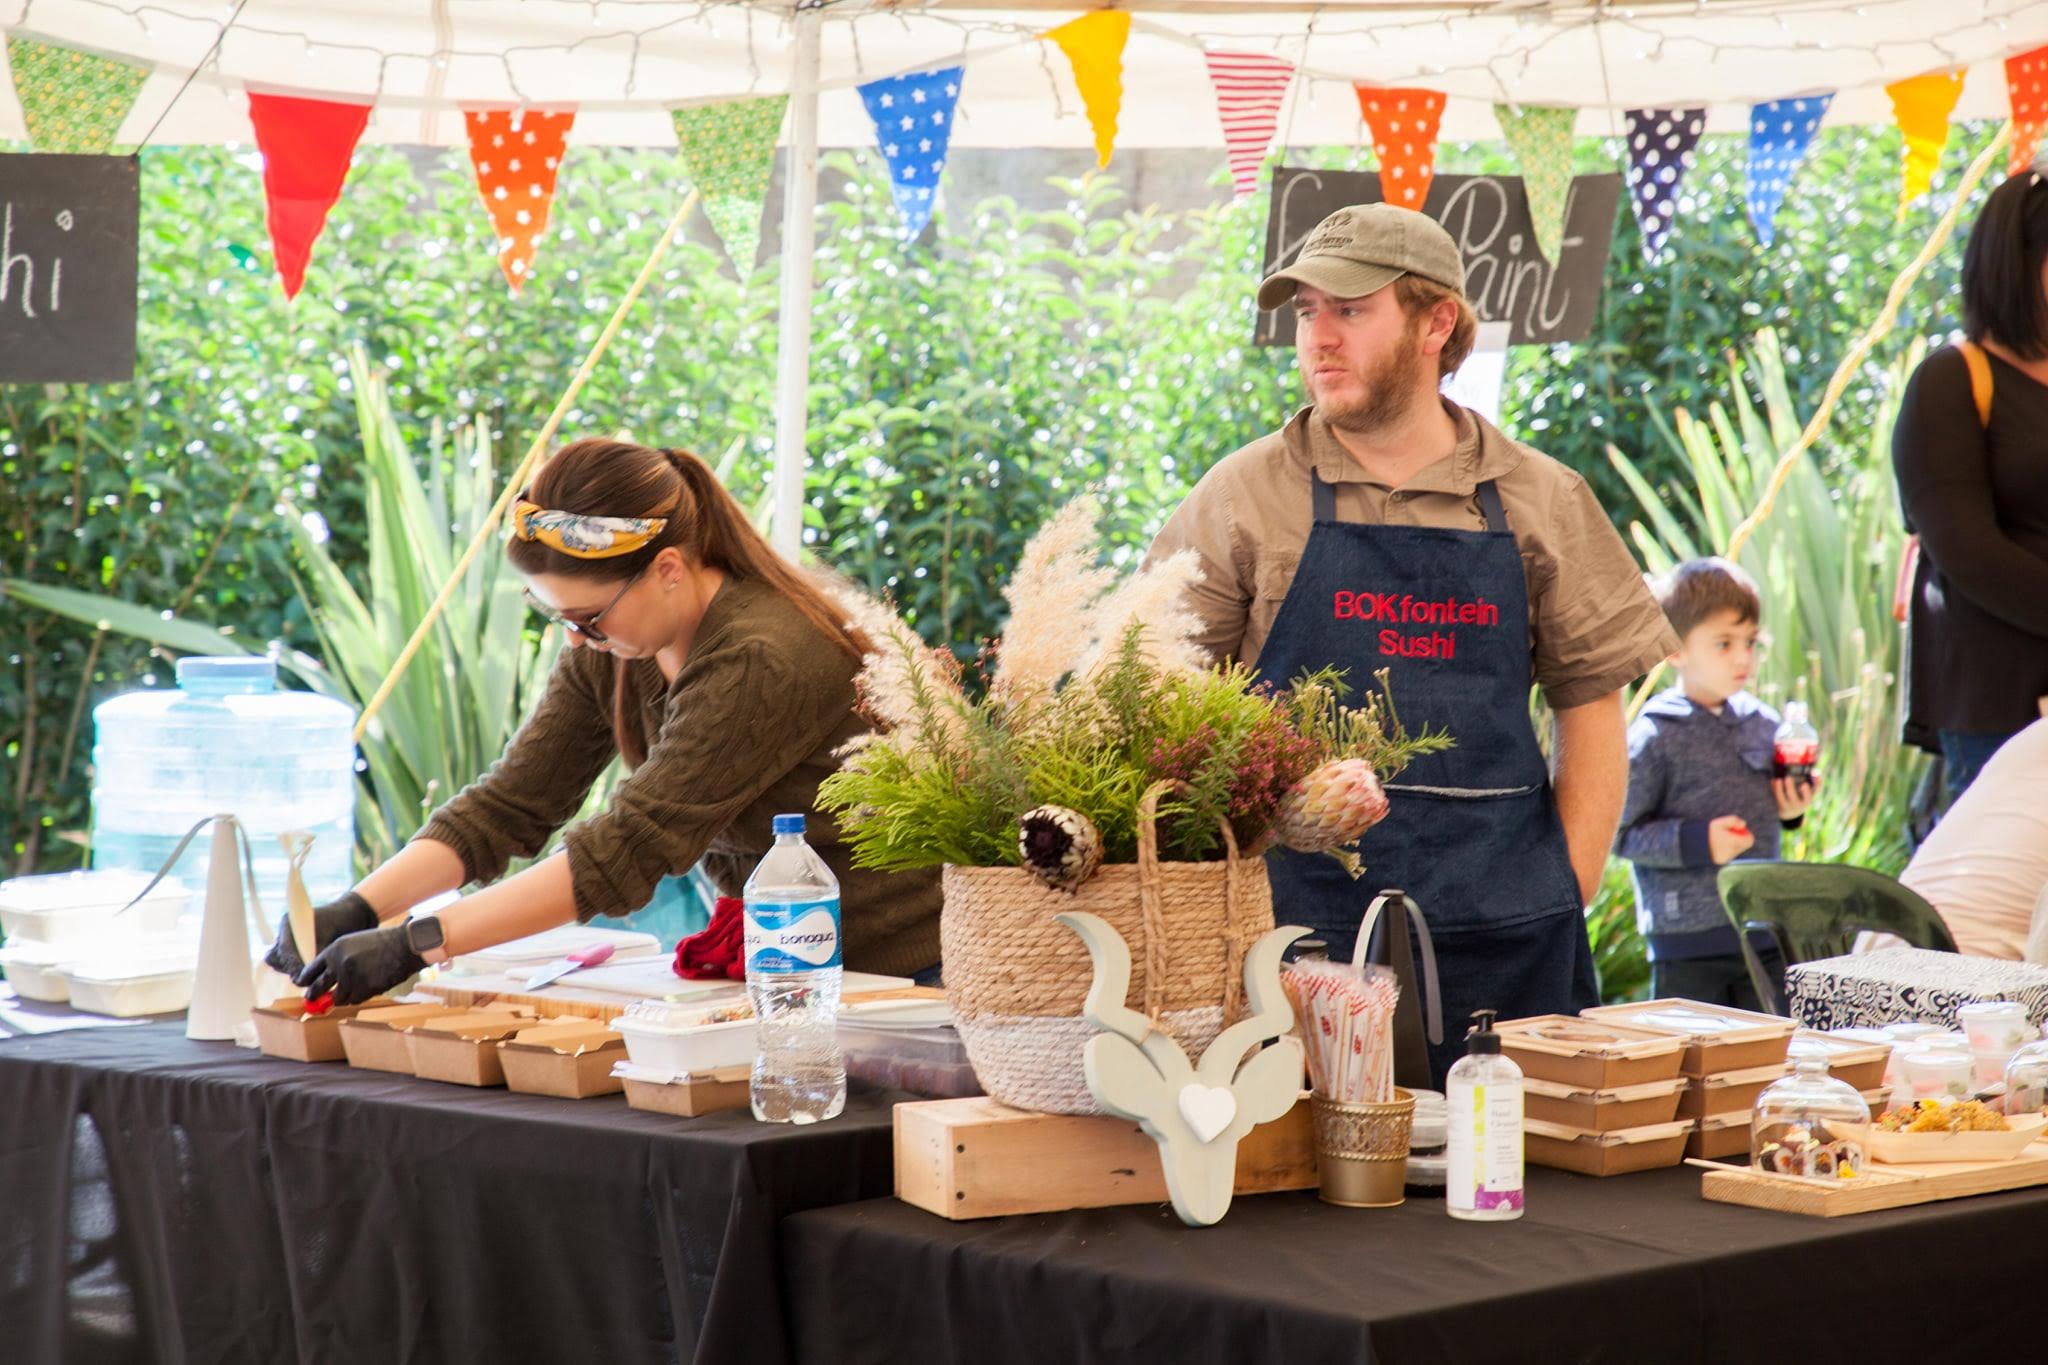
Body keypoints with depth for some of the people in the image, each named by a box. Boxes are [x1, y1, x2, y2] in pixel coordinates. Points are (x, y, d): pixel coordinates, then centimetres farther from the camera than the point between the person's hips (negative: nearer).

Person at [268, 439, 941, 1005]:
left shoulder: (763, 662, -27)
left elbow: (627, 851, -30)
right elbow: (506, 805, -2)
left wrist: (413, 942, -31)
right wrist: (354, 911, -16)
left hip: (898, 972, -6)